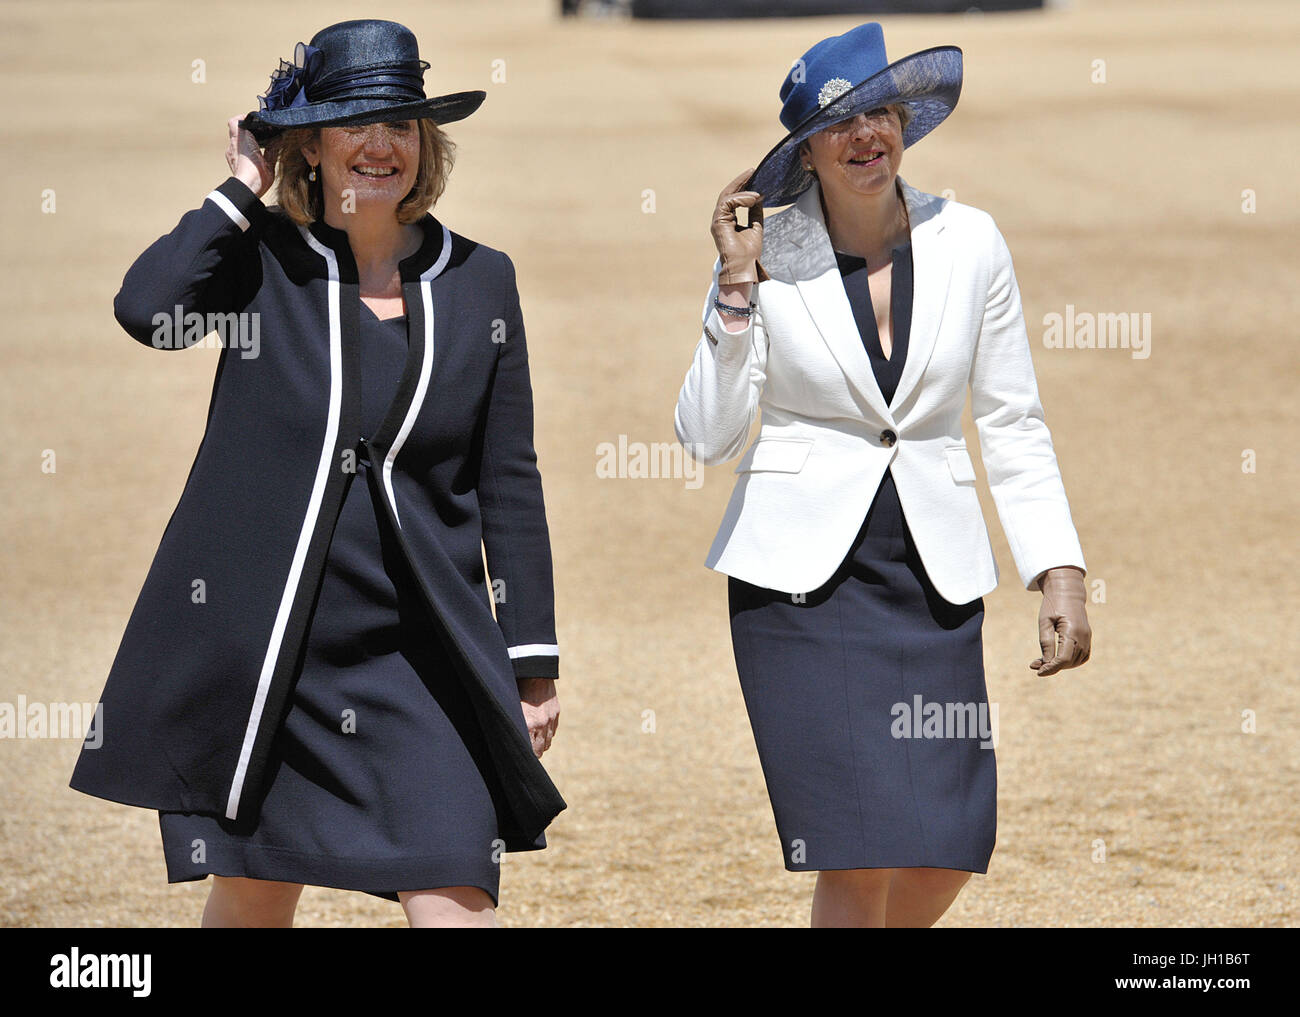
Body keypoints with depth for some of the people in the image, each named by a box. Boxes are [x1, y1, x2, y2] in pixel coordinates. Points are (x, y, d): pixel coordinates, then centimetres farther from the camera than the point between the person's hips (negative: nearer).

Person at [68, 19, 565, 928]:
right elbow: (144, 309, -20)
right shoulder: (261, 260, 2)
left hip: (418, 650, 1)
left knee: (454, 901, -11)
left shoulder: (479, 281, 7)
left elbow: (509, 480, 10)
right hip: (254, 641, 0)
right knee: (253, 896, 9)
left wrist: (533, 661, 7)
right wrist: (241, 191, -7)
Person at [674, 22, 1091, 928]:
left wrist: (1061, 571, 1)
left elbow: (1013, 425, 8)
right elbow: (708, 437, -5)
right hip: (805, 572, -3)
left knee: (949, 853, 1)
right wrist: (737, 289, -14)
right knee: (858, 854, -11)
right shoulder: (766, 255, -3)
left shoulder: (969, 243, 2)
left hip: (935, 572, 3)